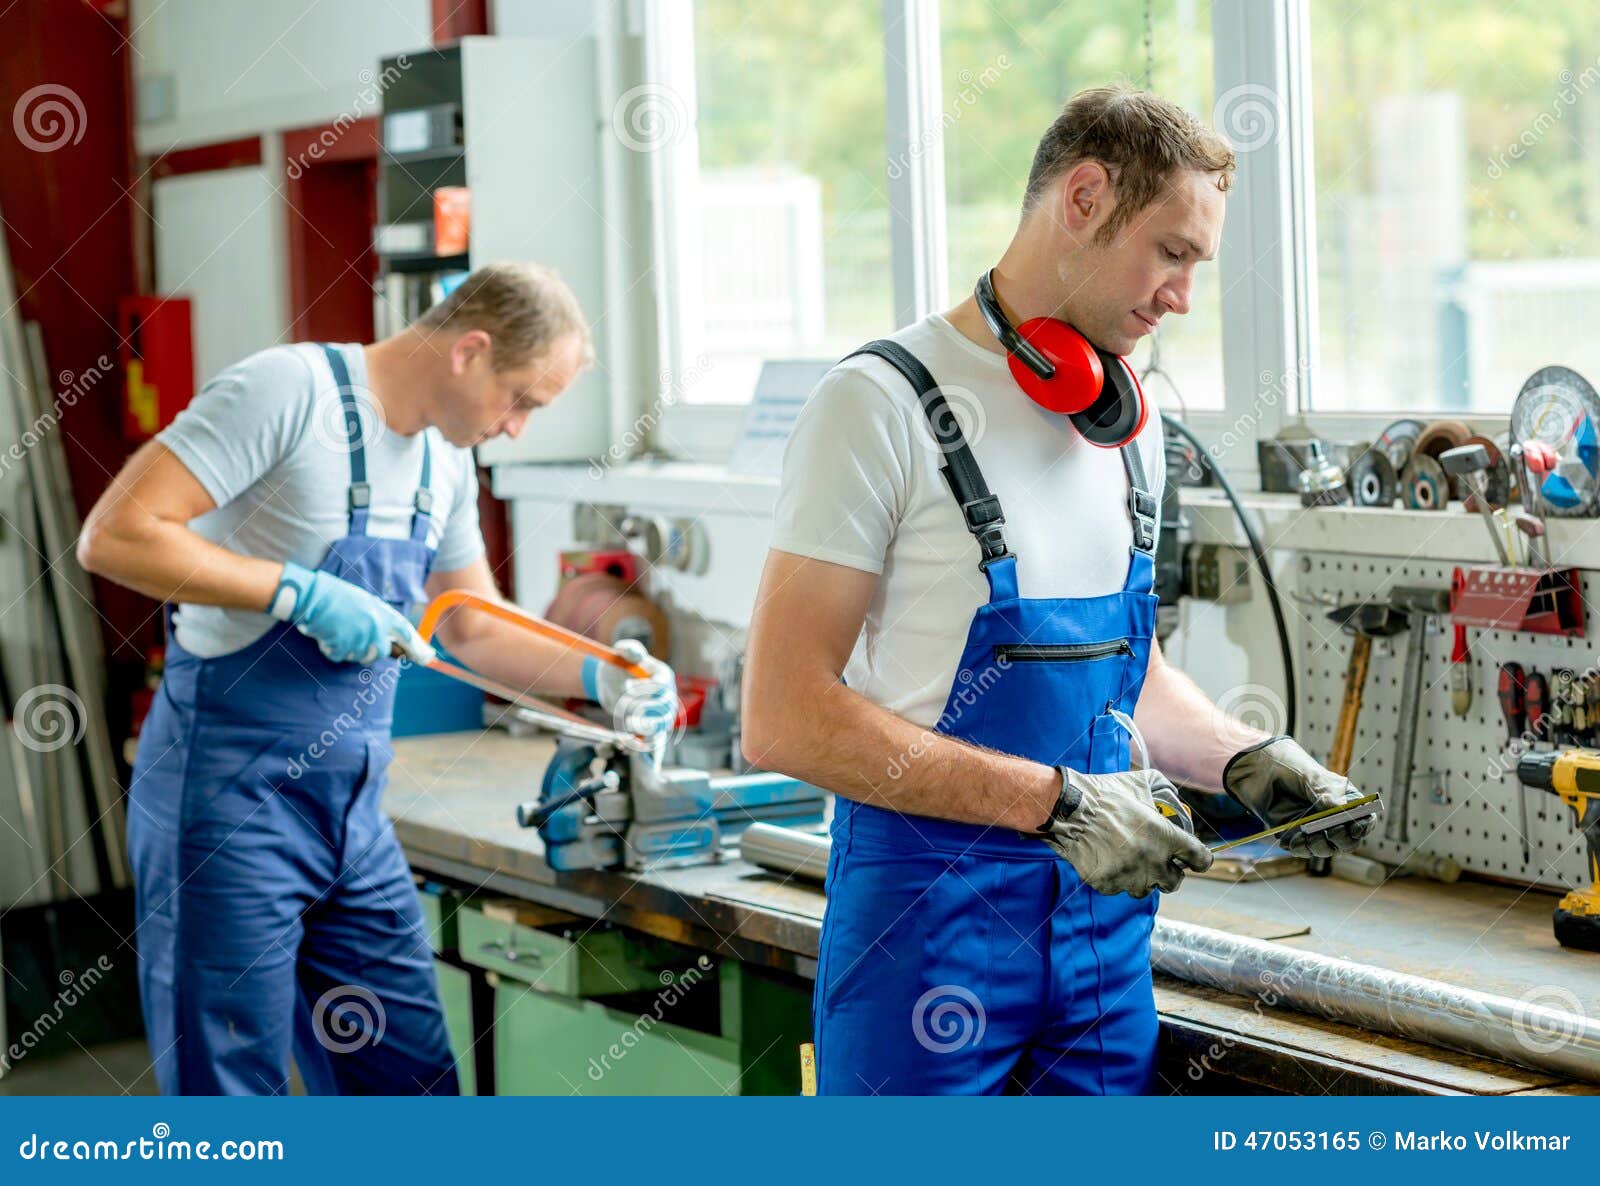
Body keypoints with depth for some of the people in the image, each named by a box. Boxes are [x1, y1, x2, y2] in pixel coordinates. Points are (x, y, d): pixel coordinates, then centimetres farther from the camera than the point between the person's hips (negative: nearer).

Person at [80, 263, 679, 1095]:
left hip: (352, 808, 8)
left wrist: (599, 679, 6)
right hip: (228, 799, -8)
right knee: (231, 1095, 0)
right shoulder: (289, 390, -15)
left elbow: (474, 632, 21)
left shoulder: (446, 461, 10)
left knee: (413, 1083, 10)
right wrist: (300, 591, -23)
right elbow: (114, 536, -21)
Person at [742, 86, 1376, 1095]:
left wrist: (1242, 761, 5)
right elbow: (785, 718, -19)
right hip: (929, 925, -6)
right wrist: (1053, 801, -21)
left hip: (1105, 927, 7)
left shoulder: (1131, 426, 11)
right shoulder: (884, 405, -12)